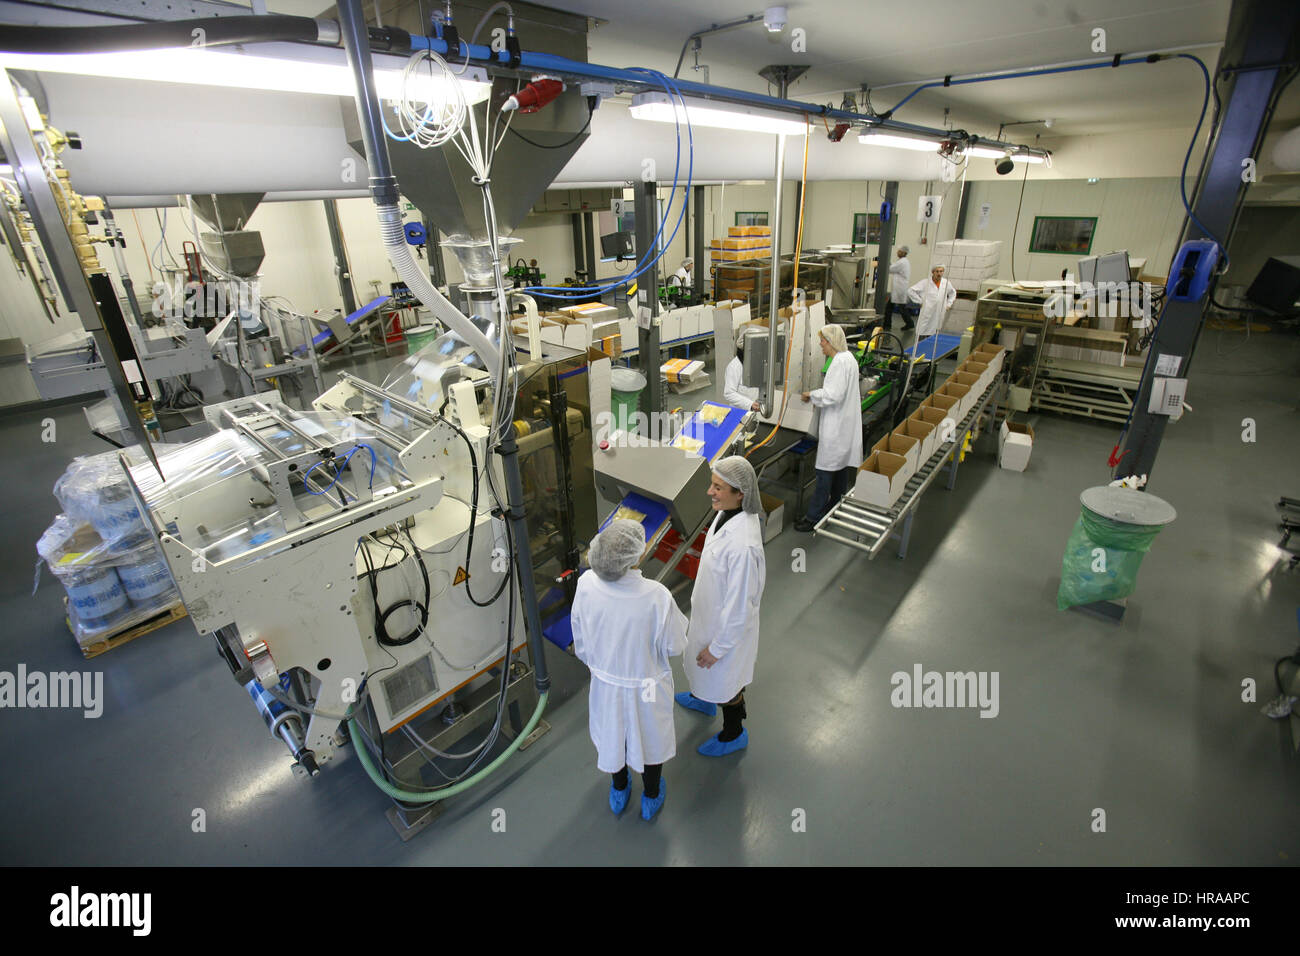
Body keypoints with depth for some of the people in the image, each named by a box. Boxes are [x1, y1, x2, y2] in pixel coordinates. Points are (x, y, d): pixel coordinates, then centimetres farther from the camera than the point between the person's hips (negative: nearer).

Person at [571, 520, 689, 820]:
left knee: (613, 734, 30)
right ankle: (651, 798, 52)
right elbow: (674, 647, -19)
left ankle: (619, 791, 56)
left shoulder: (586, 585, -24)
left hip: (605, 680, 3)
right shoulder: (656, 597, -35)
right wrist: (678, 620, 0)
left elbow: (581, 641, -7)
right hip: (646, 686, -2)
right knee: (650, 737, 27)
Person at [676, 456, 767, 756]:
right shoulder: (726, 513, -13)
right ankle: (703, 699, 64)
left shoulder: (743, 546, -40)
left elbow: (738, 606, -29)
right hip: (709, 612, 8)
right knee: (703, 667, 33)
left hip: (729, 625, -8)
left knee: (725, 678, 19)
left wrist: (718, 647, -16)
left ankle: (734, 734, 48)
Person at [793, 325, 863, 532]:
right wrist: (816, 394, 11)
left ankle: (814, 517, 1)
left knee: (825, 472, -5)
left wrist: (812, 395, -11)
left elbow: (833, 396, -25)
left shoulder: (841, 362, -20)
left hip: (836, 426, -11)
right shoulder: (848, 358, 13)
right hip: (845, 422, 11)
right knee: (841, 467, 20)